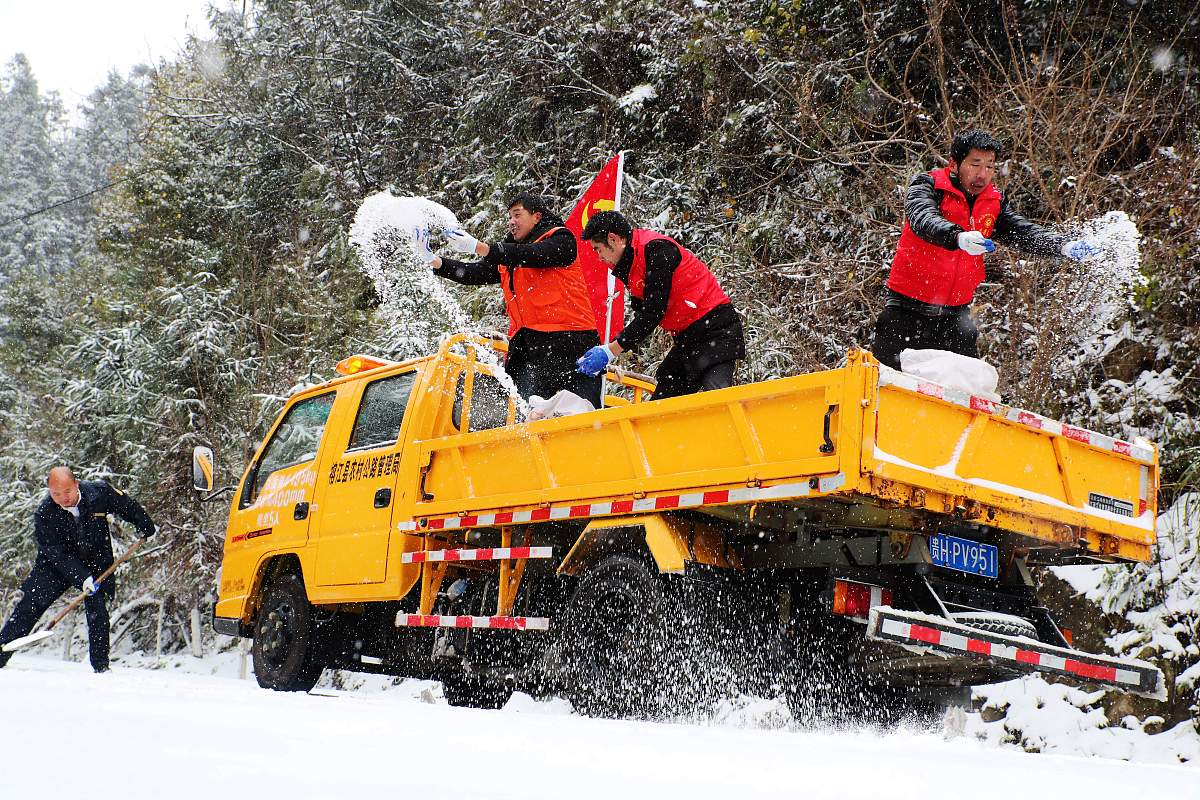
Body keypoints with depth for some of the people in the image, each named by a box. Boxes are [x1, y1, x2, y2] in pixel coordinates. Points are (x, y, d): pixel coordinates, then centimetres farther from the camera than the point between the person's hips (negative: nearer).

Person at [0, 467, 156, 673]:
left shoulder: (99, 492, -19)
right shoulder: (44, 515, -21)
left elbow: (125, 505, 2)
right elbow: (56, 553, -25)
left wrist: (144, 524, 12)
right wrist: (82, 578, -35)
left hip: (96, 564, 0)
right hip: (57, 564, 0)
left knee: (98, 612, -12)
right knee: (30, 604, -8)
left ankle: (101, 666, -2)